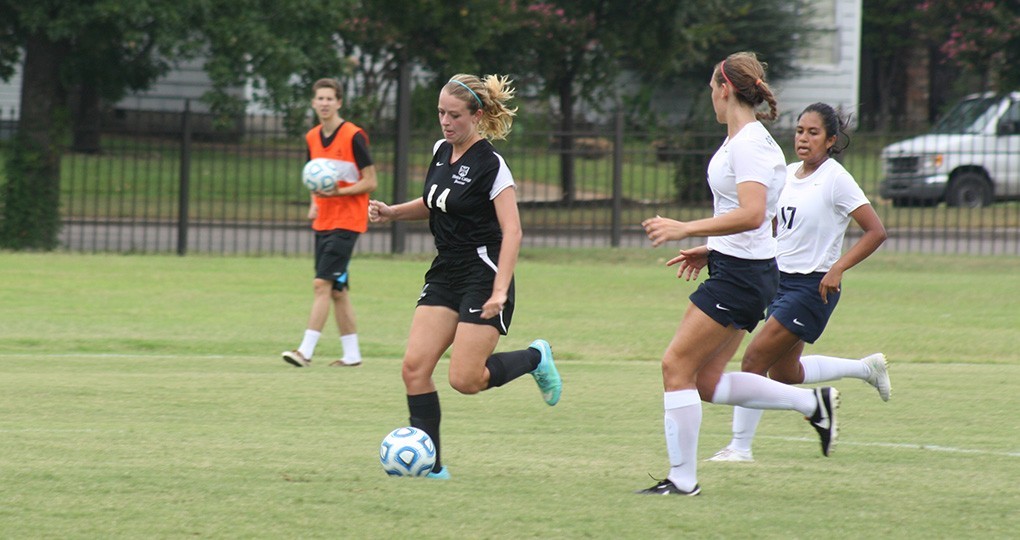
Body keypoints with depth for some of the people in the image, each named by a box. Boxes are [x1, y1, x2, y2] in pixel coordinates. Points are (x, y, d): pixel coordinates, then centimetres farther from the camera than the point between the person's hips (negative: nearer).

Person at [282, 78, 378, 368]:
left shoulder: (353, 136, -11)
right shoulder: (312, 138, 10)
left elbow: (370, 182, -9)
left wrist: (337, 192, -21)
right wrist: (314, 204, 5)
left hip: (346, 222, -8)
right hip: (323, 222, 8)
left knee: (322, 284, -14)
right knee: (337, 291, 10)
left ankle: (306, 350, -17)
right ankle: (352, 354, 17)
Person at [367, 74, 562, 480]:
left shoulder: (489, 165, -16)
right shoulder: (441, 151, 8)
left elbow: (511, 231, -20)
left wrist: (499, 291, -29)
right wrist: (391, 213, 9)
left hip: (483, 276, -7)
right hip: (445, 274, 7)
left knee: (465, 379, -12)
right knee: (415, 367, -7)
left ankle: (535, 358, 16)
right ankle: (430, 464, -2)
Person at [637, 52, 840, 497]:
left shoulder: (748, 144, -17)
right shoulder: (740, 140, 14)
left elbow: (752, 214, -29)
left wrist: (686, 229, -31)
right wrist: (709, 249, 28)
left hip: (741, 275, -10)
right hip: (734, 268, 10)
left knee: (676, 364, -7)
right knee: (706, 382, 10)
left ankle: (682, 478, -2)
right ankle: (812, 403, 15)